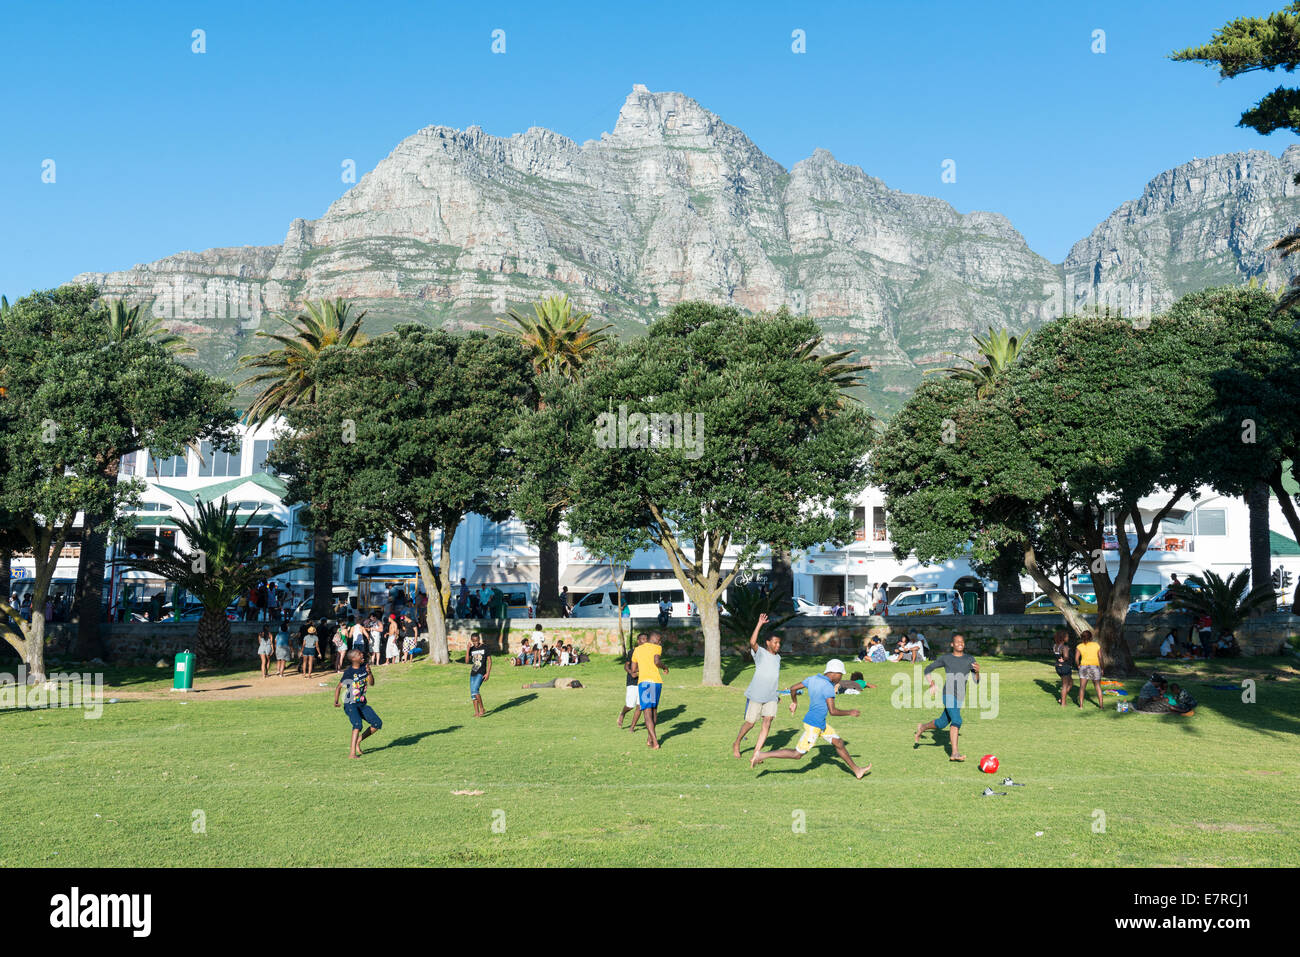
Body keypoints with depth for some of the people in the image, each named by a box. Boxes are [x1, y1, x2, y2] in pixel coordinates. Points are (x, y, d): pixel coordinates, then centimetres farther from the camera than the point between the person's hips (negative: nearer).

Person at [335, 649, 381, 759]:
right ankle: (352, 753, -32)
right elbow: (339, 687, -14)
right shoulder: (349, 672, -14)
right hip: (350, 704, -7)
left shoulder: (364, 667, 4)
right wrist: (336, 701, -29)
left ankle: (358, 741, 15)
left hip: (362, 704, 7)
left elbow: (371, 683, 2)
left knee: (378, 724, 2)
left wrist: (369, 672, -17)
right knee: (358, 724, -28)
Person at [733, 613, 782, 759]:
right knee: (750, 722, 4)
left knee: (767, 722, -8)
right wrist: (760, 624, -34)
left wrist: (776, 692, 31)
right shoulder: (761, 653, -10)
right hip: (756, 695, -5)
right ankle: (736, 743, 30)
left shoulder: (777, 657, 10)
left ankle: (756, 753, -4)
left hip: (771, 697, 5)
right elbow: (752, 642, -32)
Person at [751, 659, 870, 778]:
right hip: (814, 725, -10)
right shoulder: (828, 687, -21)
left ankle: (856, 770, 29)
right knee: (797, 755, -1)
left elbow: (793, 688, 10)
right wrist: (850, 713, -12)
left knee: (839, 743, 17)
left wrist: (794, 702, 26)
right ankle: (762, 755, 1)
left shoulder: (813, 679, 4)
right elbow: (832, 711, -25)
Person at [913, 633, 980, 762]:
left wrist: (977, 672, -19)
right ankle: (954, 753, -24)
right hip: (948, 694, -4)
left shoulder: (969, 660, 7)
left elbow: (976, 681, 2)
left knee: (942, 723, 14)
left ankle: (921, 728, 41)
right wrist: (931, 683, -4)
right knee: (957, 720, -23)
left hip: (960, 697, 4)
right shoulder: (945, 658, 1)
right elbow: (927, 669, 12)